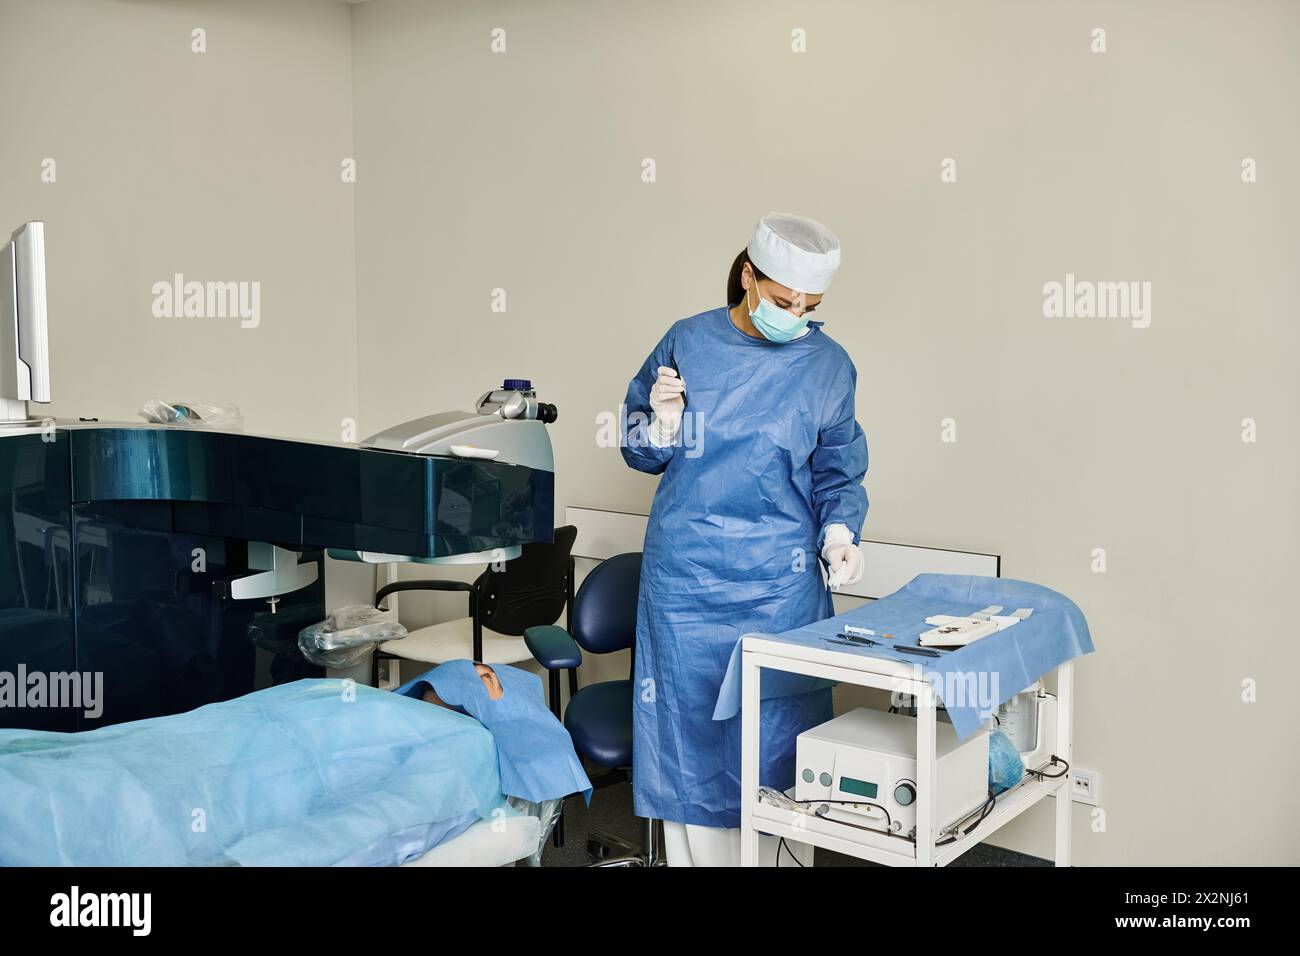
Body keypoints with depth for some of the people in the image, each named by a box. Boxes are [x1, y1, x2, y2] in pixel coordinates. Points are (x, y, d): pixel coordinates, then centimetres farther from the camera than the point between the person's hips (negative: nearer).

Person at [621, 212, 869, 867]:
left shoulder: (827, 365, 1)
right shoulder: (687, 343, 0)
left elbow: (838, 471, 8)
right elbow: (641, 452, 8)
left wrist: (838, 529, -10)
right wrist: (662, 425, -14)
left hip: (780, 584, 0)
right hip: (685, 574, 0)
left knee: (772, 737, 5)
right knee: (687, 727, 6)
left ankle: (766, 851, 21)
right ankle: (693, 854, 21)